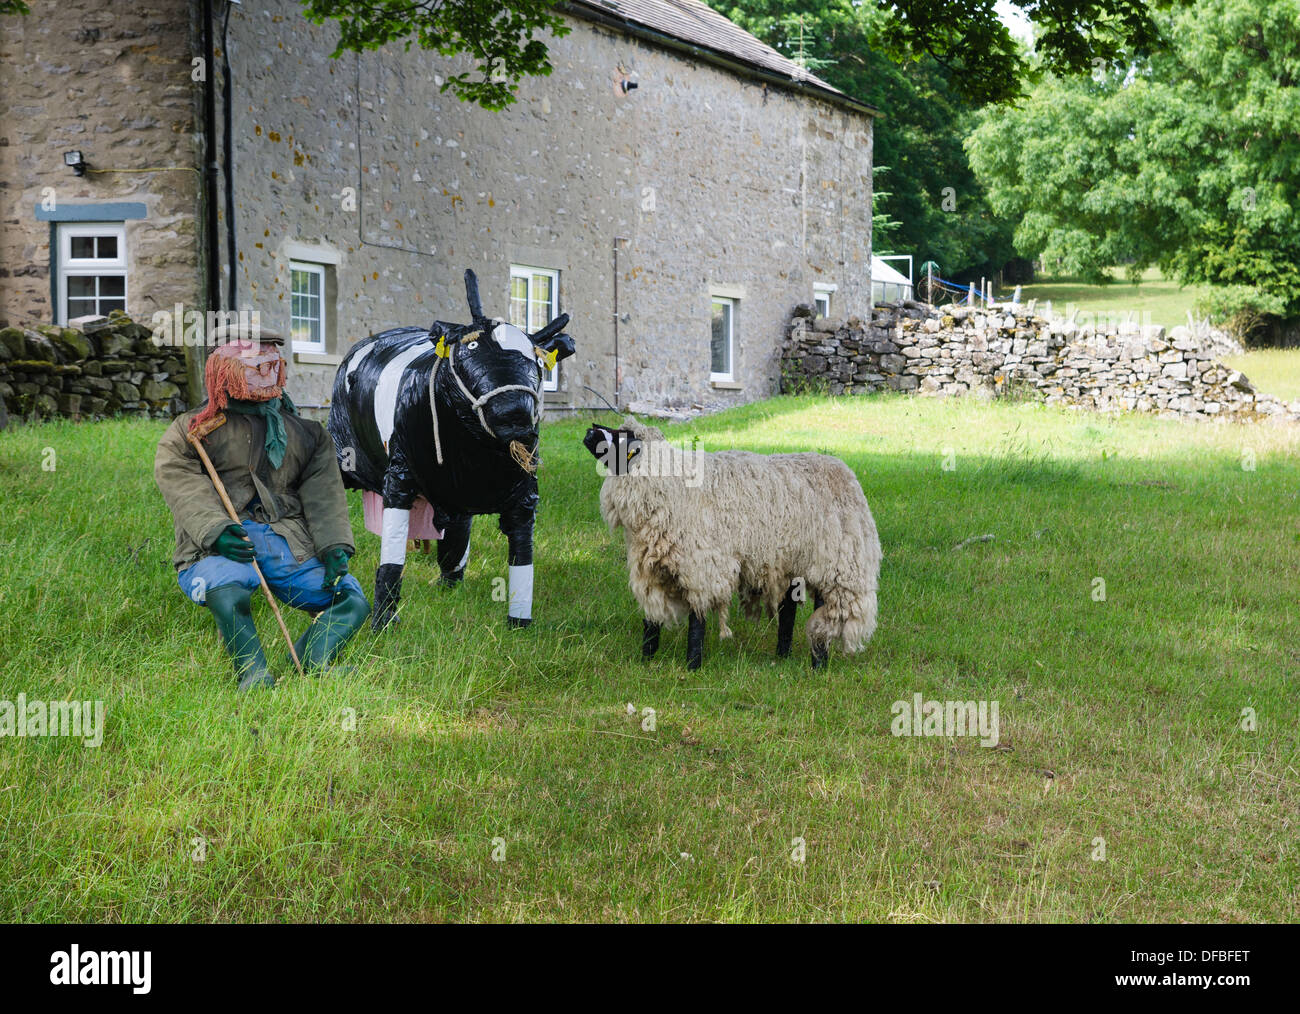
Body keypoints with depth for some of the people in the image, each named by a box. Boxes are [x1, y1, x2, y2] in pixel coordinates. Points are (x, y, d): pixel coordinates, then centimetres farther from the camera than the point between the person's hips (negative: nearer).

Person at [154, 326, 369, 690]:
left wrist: (335, 546, -6)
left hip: (289, 541, 4)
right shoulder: (189, 431, 15)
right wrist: (215, 530, -21)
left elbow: (324, 495, 12)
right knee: (229, 597, -38)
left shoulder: (306, 434, 24)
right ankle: (253, 676, -43)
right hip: (220, 544, -4)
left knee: (353, 600, -16)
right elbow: (186, 491, -1)